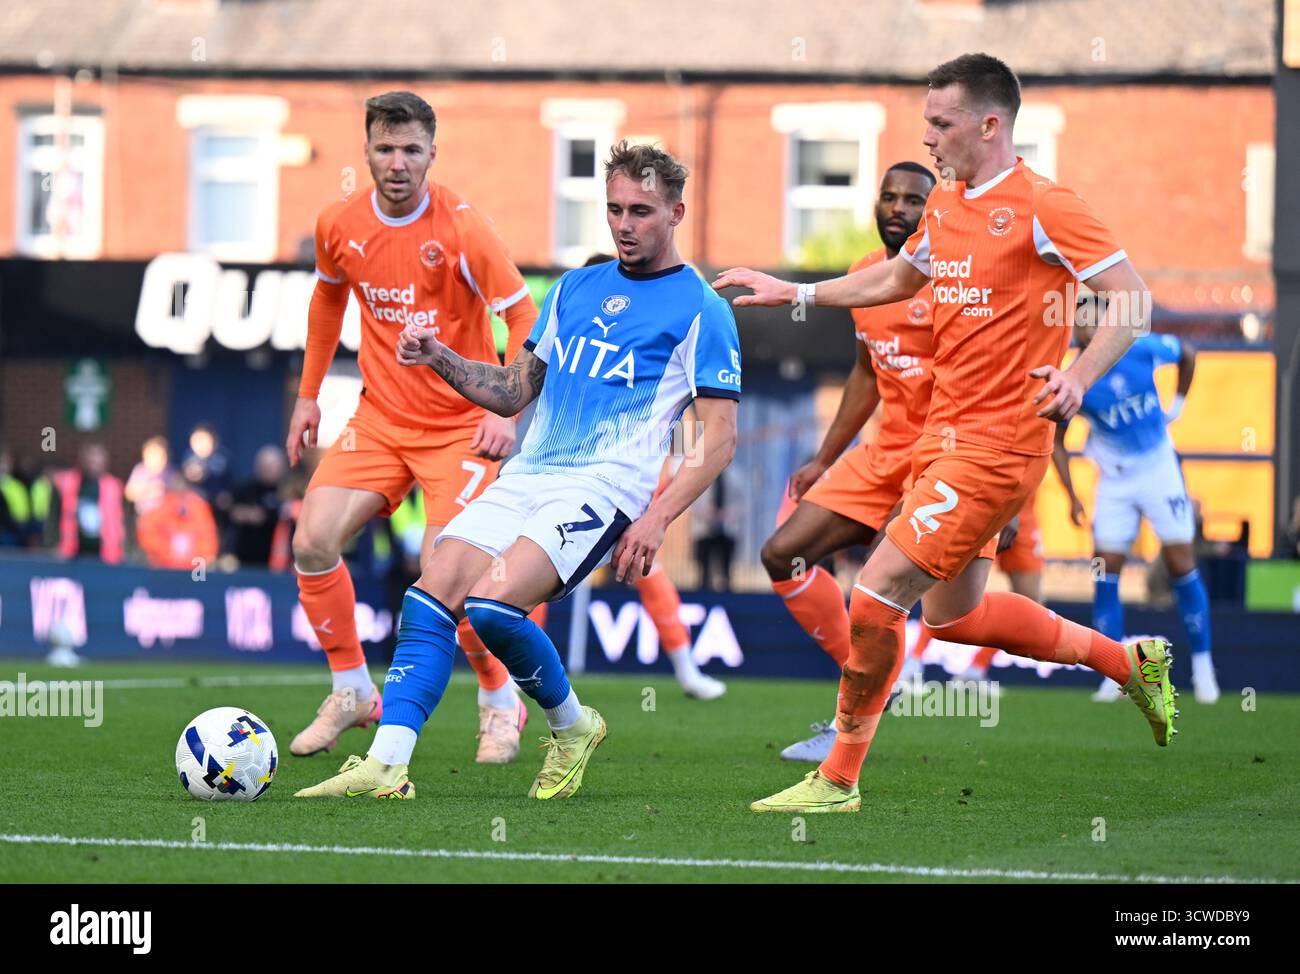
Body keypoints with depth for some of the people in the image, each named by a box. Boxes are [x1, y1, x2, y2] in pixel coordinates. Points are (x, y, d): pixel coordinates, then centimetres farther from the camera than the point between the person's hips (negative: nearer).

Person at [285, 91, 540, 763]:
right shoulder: (339, 226, -2)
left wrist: (507, 411, -21)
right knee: (311, 543, -11)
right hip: (380, 417, 5)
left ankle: (500, 704, 8)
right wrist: (308, 394, 20)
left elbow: (525, 318, -12)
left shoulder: (462, 229, -16)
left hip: (461, 424, -5)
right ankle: (352, 691, 9)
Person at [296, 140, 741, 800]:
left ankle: (570, 726, -1)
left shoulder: (700, 311, -1)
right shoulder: (573, 290, 19)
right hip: (526, 475, 6)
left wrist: (656, 519, -15)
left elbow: (719, 440, -4)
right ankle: (387, 764, -18)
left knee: (493, 604, -25)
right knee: (429, 599, -13)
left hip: (606, 486, -6)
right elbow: (513, 392, 23)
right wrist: (440, 358, 6)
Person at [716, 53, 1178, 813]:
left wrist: (1079, 377, -28)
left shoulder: (1042, 207, -14)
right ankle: (1129, 660, 35)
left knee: (878, 595, -12)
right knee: (953, 614, 18)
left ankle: (838, 780, 2)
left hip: (997, 445, -9)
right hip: (947, 431, 9)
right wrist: (796, 292, 24)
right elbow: (900, 279, 29)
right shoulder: (946, 203, 11)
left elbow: (1133, 297, -14)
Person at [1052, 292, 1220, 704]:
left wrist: (1176, 405, 8)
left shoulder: (1140, 348, -14)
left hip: (1159, 471, 0)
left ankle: (1202, 666, 7)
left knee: (1181, 564, -2)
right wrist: (1071, 497, -5)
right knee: (1106, 570, -5)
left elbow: (1187, 354, 8)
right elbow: (1056, 441, -1)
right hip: (1114, 480, 0)